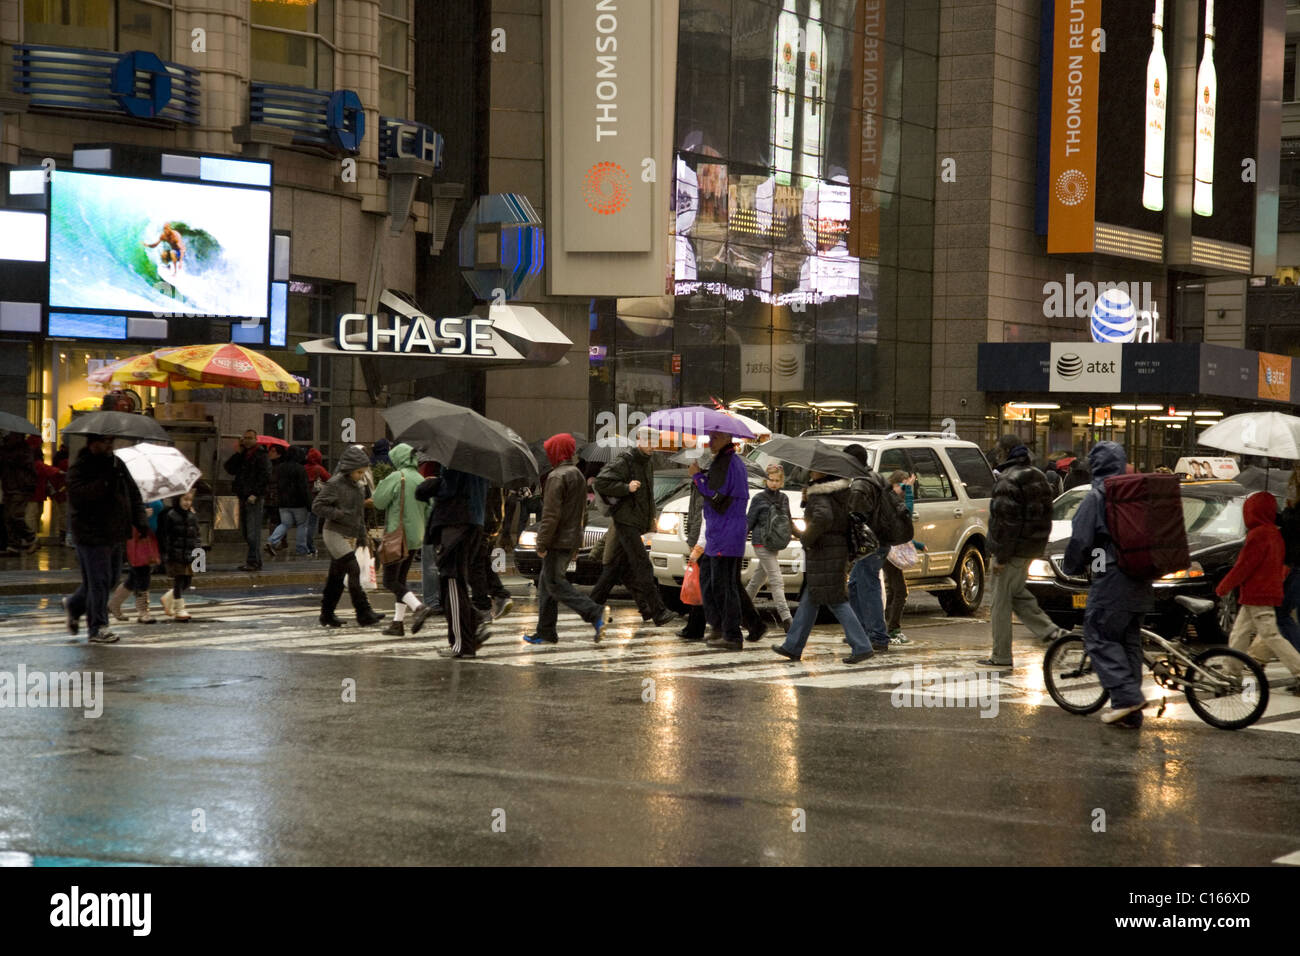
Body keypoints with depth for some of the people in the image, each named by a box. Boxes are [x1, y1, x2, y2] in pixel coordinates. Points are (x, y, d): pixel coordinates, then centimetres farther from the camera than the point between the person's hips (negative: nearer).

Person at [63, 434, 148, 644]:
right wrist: (105, 482, -30)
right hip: (92, 535, -8)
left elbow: (133, 493, 16)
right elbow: (78, 495, -27)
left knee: (112, 577, 15)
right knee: (99, 581, -6)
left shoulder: (118, 464, 12)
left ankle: (73, 605, 35)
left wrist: (140, 520, 4)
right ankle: (97, 628, 1)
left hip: (115, 535, 8)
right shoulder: (79, 469, -10)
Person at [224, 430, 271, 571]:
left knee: (253, 532, -12)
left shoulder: (261, 456, -5)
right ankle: (254, 560, 15)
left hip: (254, 499, -8)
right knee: (246, 532, 10)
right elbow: (229, 468, 8)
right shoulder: (242, 456, 18)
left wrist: (255, 494, -19)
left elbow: (265, 477, -13)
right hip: (243, 498, 8)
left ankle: (253, 562, -13)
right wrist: (238, 452, 2)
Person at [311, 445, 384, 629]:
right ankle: (364, 614, -16)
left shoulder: (356, 485, 14)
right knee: (354, 572, -14)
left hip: (349, 536, 8)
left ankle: (327, 615, 17)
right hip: (335, 535, -8)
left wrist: (362, 537, 20)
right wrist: (340, 515, -22)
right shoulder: (335, 484, -13)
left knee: (336, 577, 11)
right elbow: (317, 506, -15)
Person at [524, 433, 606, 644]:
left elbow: (551, 514, -20)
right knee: (546, 583, 15)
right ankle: (545, 632, 16)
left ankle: (596, 613, -20)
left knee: (555, 583, -9)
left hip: (559, 540, -10)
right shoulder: (578, 475, 16)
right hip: (573, 539, 10)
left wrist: (542, 543, -17)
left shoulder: (557, 477, -15)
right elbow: (583, 512, 21)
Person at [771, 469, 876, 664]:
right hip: (839, 550, 10)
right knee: (809, 599, 16)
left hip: (823, 552, -10)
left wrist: (806, 538, -20)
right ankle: (793, 646, 22)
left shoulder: (819, 495, -17)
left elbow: (823, 517, -35)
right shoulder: (841, 489, 10)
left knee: (835, 600, -6)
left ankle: (862, 647, -7)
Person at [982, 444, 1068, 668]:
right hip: (1033, 549, 9)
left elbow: (1006, 522, -21)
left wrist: (1000, 557, -18)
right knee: (1017, 593, 22)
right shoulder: (1039, 479, 12)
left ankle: (1001, 656, 4)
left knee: (1001, 601, 0)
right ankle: (1050, 631, 10)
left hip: (1013, 549, -9)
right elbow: (1045, 517, 17)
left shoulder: (1007, 482, -18)